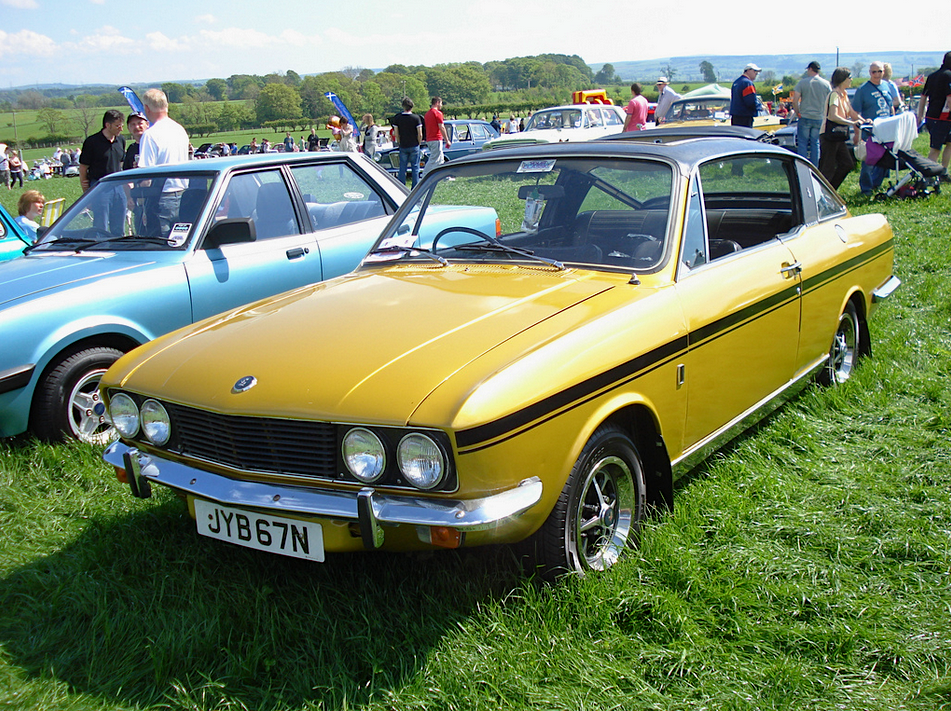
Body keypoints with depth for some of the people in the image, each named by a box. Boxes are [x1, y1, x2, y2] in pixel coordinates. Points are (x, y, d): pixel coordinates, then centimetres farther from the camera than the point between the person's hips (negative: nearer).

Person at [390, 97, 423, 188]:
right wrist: (418, 143, 8)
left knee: (402, 168, 7)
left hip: (403, 147, 2)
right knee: (415, 168, 5)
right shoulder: (416, 118, -8)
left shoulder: (397, 118, -2)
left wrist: (400, 144, 13)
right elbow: (420, 134, -7)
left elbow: (396, 134, 0)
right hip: (414, 146, -2)